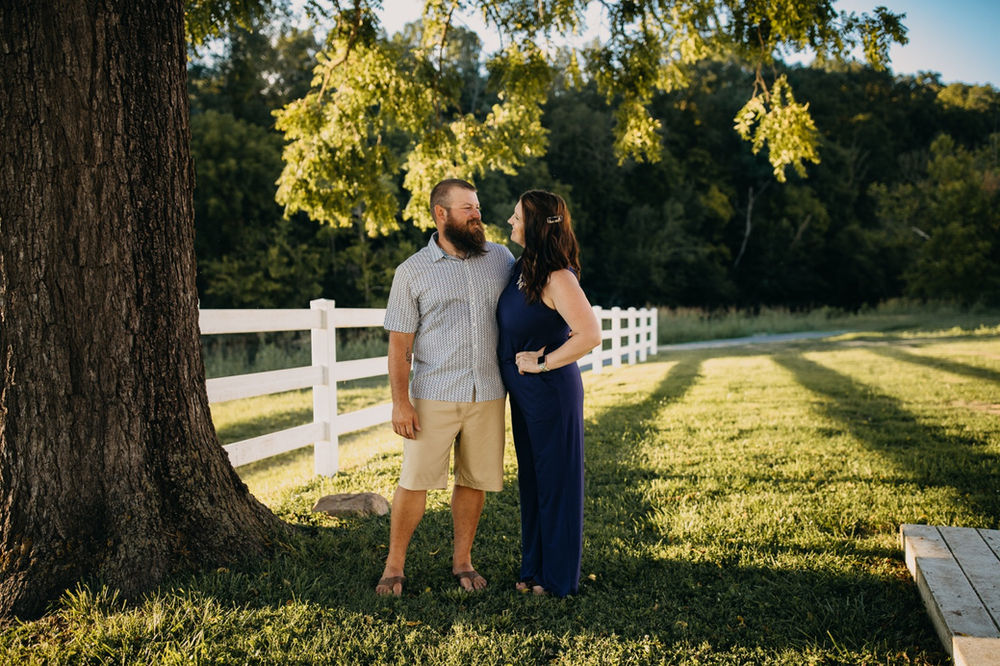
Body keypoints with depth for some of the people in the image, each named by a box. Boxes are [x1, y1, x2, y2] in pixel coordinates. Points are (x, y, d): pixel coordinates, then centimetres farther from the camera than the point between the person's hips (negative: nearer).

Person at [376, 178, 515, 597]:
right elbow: (399, 344, -2)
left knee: (474, 481, 8)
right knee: (414, 481, -2)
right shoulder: (412, 272, -1)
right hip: (434, 395, -3)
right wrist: (400, 402, -9)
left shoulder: (501, 259, 8)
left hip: (488, 394, 3)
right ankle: (394, 566, 14)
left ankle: (462, 561, 24)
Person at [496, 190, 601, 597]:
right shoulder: (521, 269, 7)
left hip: (551, 393, -9)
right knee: (531, 482, 17)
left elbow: (590, 335, -29)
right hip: (523, 394, 9)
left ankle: (558, 578, 18)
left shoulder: (557, 278, -20)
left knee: (555, 482, 4)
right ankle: (534, 568, 31)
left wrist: (540, 364, -19)